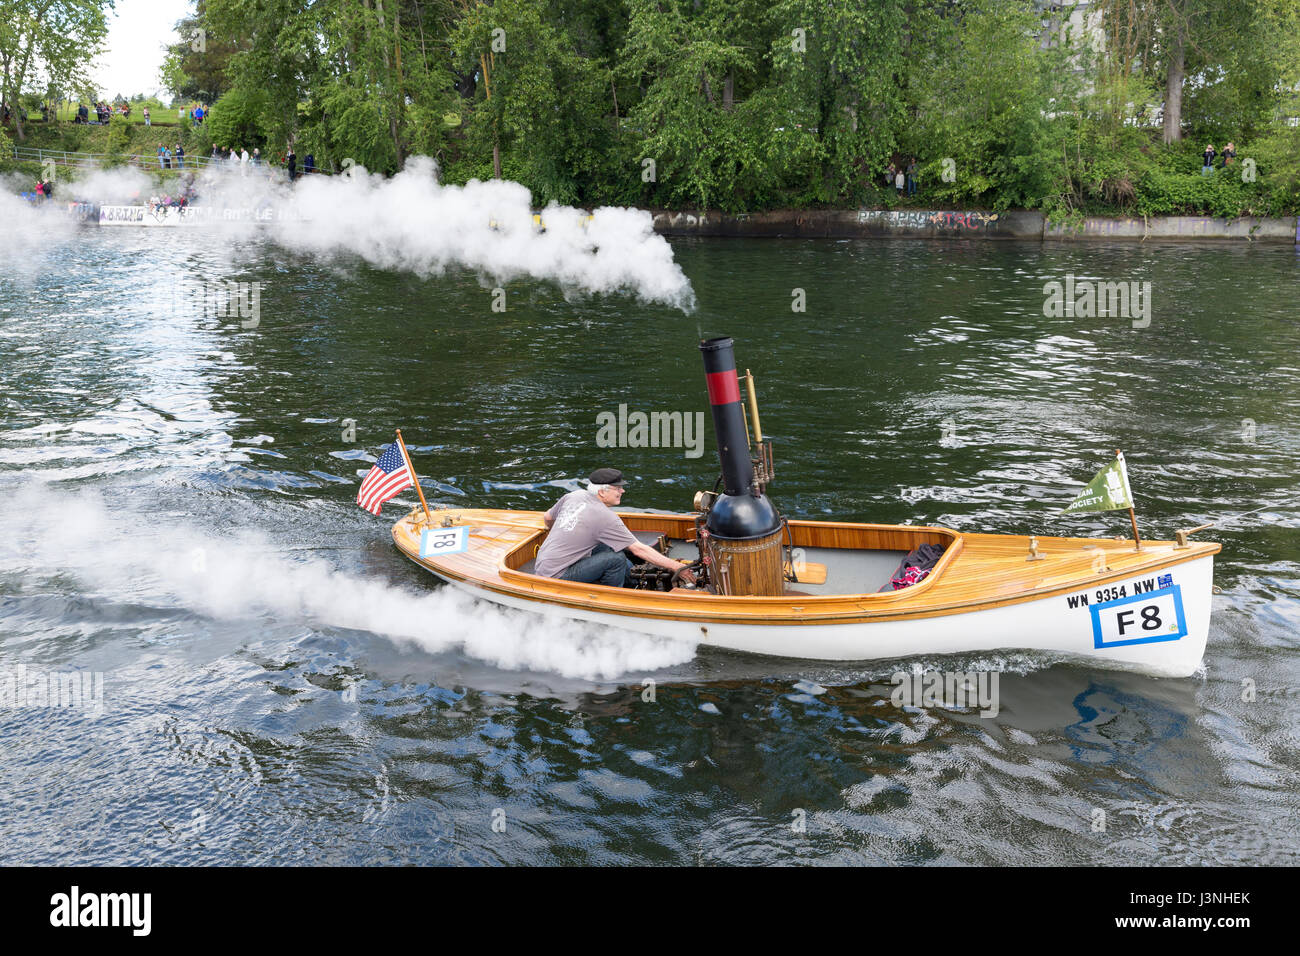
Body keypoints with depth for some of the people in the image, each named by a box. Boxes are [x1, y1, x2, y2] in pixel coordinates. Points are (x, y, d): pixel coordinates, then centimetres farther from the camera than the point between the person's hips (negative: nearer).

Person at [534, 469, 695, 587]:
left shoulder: (574, 495, 5)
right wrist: (676, 567, -12)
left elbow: (548, 518, 23)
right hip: (556, 579, -9)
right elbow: (639, 550, -17)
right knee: (617, 559, -18)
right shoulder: (605, 517, -17)